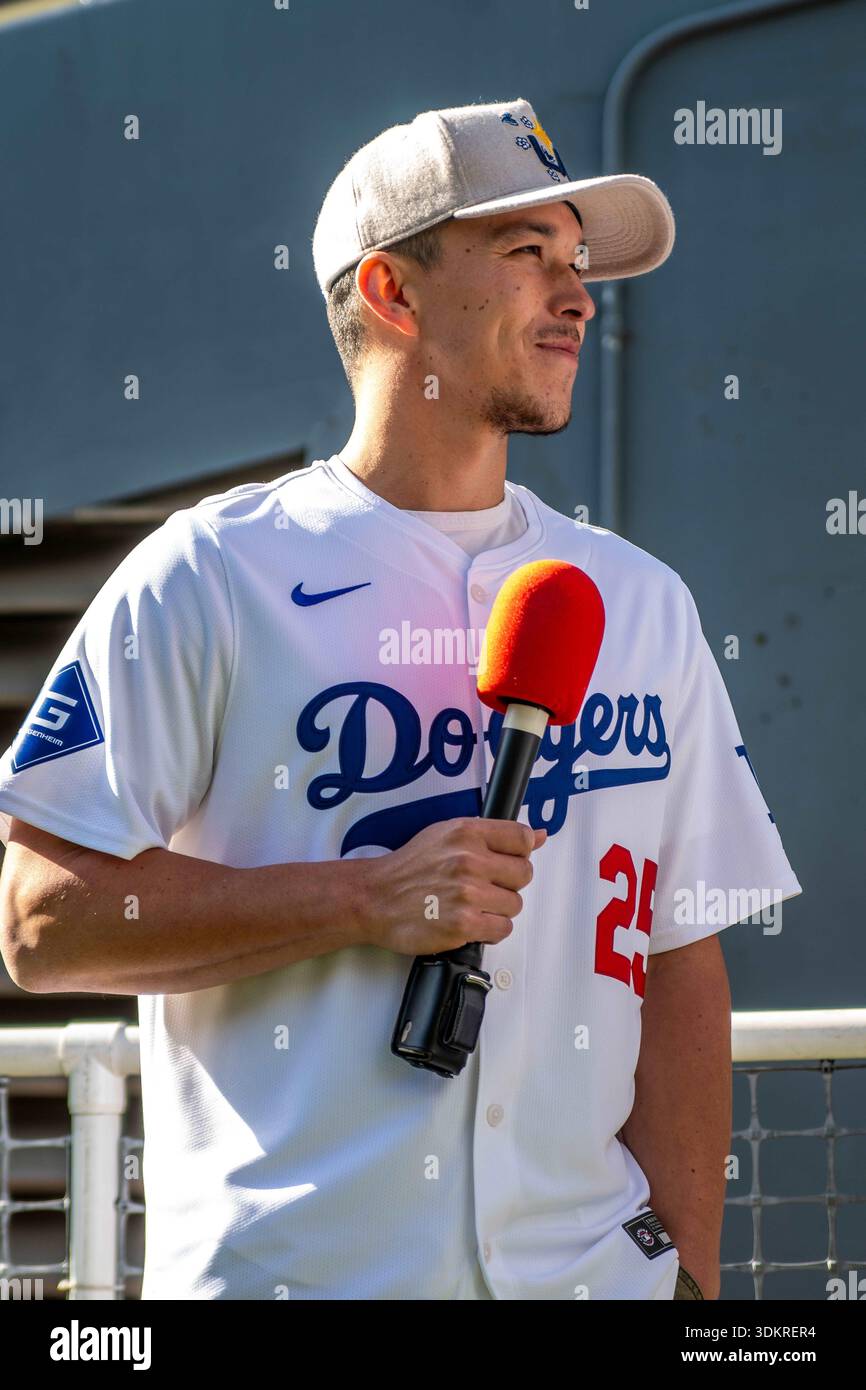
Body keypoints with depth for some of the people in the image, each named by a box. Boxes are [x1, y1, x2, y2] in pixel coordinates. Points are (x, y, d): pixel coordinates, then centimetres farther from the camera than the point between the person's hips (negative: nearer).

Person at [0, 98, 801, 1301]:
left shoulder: (643, 604, 13)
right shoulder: (209, 577, -1)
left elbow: (682, 965, 11)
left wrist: (687, 1272, 3)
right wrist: (367, 899, -13)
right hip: (283, 1264, -4)